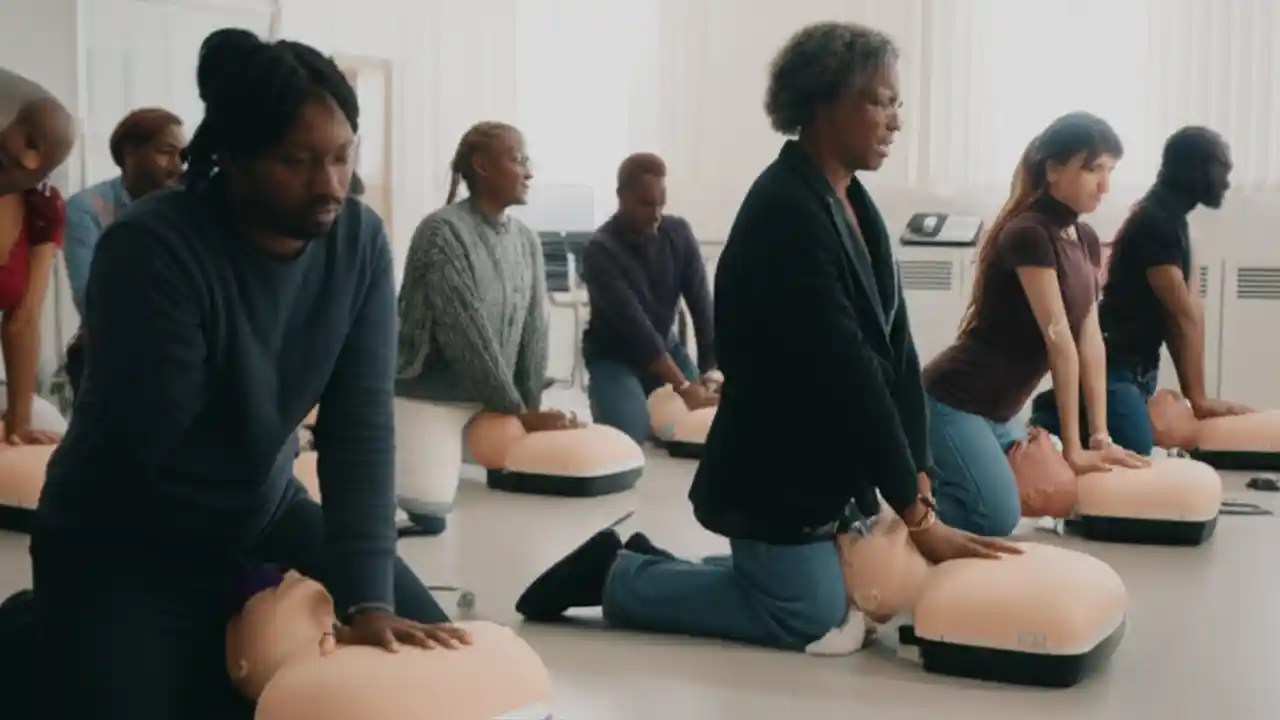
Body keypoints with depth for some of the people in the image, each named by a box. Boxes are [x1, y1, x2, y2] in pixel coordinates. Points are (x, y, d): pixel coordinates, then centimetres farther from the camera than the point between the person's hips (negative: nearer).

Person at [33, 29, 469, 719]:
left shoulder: (359, 240, -11)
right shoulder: (150, 250, -26)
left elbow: (362, 427, -16)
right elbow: (148, 458, -24)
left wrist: (368, 598, -25)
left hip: (267, 513, 5)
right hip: (125, 542, -5)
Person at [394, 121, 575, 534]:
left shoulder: (527, 241, 7)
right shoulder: (443, 231, -15)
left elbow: (533, 330, 7)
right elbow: (467, 332, -17)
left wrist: (531, 408, -2)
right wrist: (518, 411, -14)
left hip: (493, 400, 7)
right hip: (428, 396, -7)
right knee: (428, 506, -22)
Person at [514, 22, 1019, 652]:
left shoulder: (853, 203, 7)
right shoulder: (786, 215, -23)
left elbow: (895, 347, 4)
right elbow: (847, 374, -24)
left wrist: (916, 482, -3)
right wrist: (919, 517, -20)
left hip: (835, 470, 9)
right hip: (778, 473, -9)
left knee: (852, 594, 16)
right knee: (810, 616, -5)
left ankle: (645, 565, 24)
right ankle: (615, 574, 8)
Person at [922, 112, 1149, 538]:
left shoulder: (1086, 240, 9)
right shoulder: (1028, 234, -19)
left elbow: (1090, 341, 6)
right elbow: (1058, 339, -19)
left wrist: (1100, 436, 1)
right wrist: (1072, 447, -19)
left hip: (999, 412, 10)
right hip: (954, 404, -9)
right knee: (999, 518, -19)